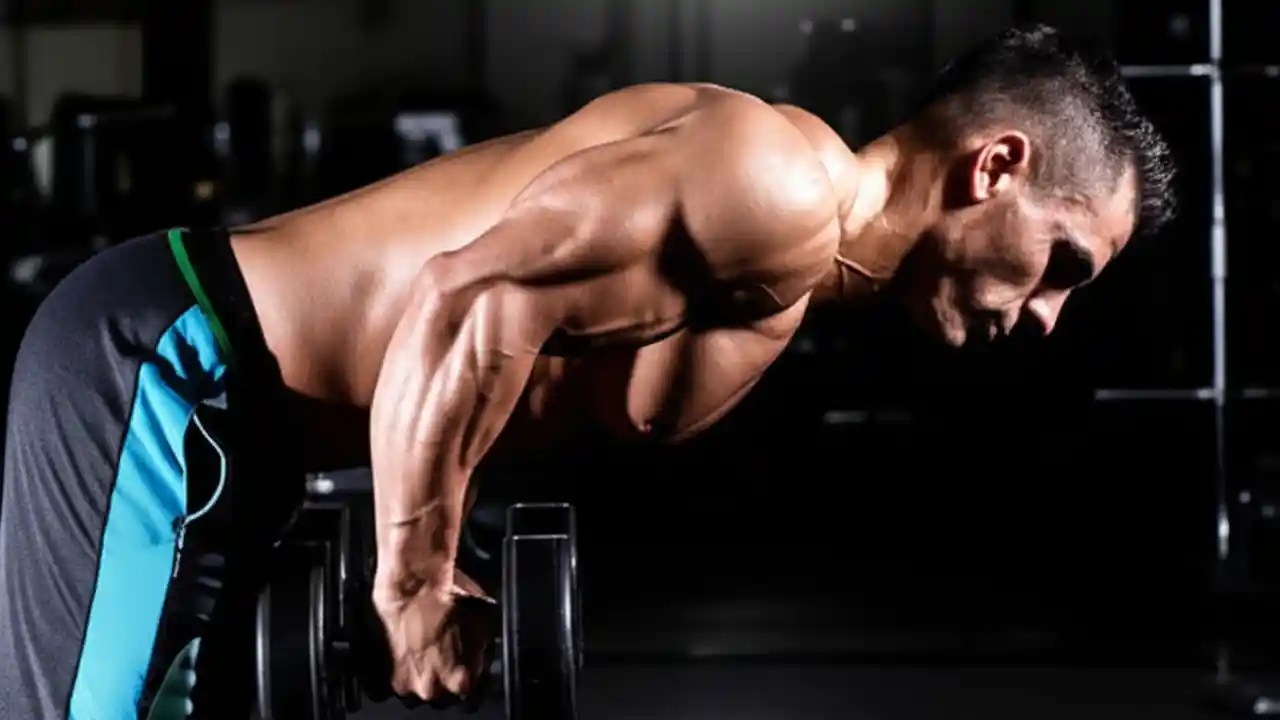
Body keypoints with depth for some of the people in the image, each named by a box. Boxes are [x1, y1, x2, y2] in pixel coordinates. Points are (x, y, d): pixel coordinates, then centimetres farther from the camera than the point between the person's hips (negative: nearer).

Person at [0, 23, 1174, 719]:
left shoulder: (771, 316, 15)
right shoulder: (784, 182, -18)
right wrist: (415, 590, -19)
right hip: (166, 357, -10)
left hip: (235, 406, 10)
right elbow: (466, 300, -26)